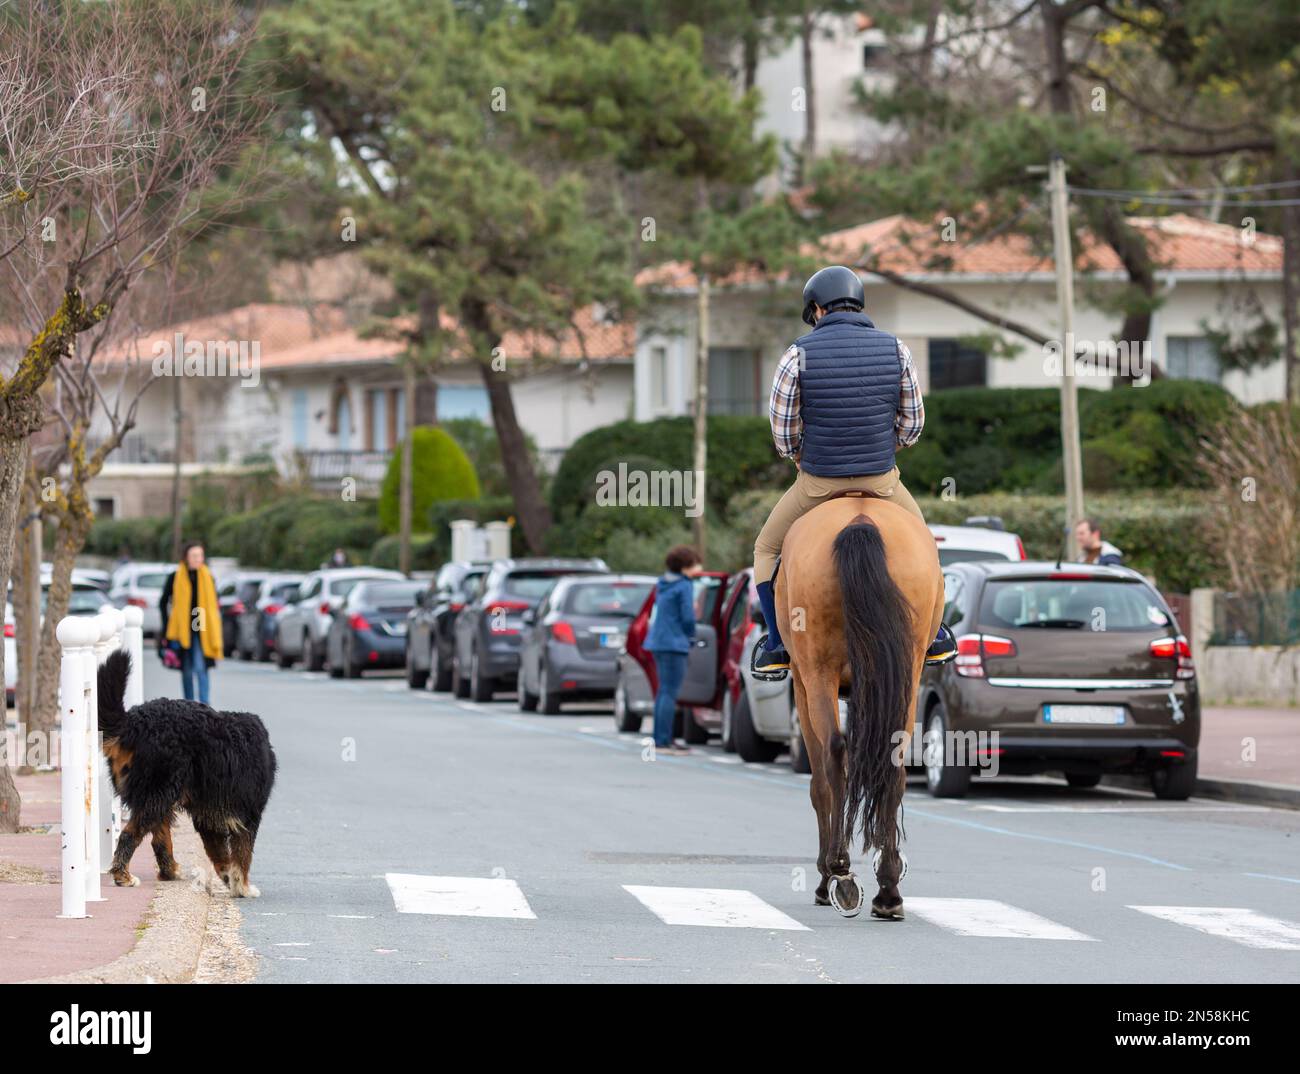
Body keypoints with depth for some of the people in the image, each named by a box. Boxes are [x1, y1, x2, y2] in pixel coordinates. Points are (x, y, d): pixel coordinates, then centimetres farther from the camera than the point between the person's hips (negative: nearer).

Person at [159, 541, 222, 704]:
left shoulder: (208, 578, 6)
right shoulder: (175, 578, 1)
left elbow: (214, 604, 12)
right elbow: (163, 602, 8)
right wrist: (167, 628, 1)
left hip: (201, 632, -1)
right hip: (182, 631, 1)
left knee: (200, 668, -15)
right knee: (187, 671, 8)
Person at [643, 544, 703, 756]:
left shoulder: (663, 585, 13)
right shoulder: (684, 586, -12)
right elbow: (687, 617, -15)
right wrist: (691, 638, 3)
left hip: (658, 641, 9)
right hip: (673, 643, -9)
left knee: (664, 691, 15)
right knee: (670, 692, -8)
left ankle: (661, 739, 18)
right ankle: (663, 741, -11)